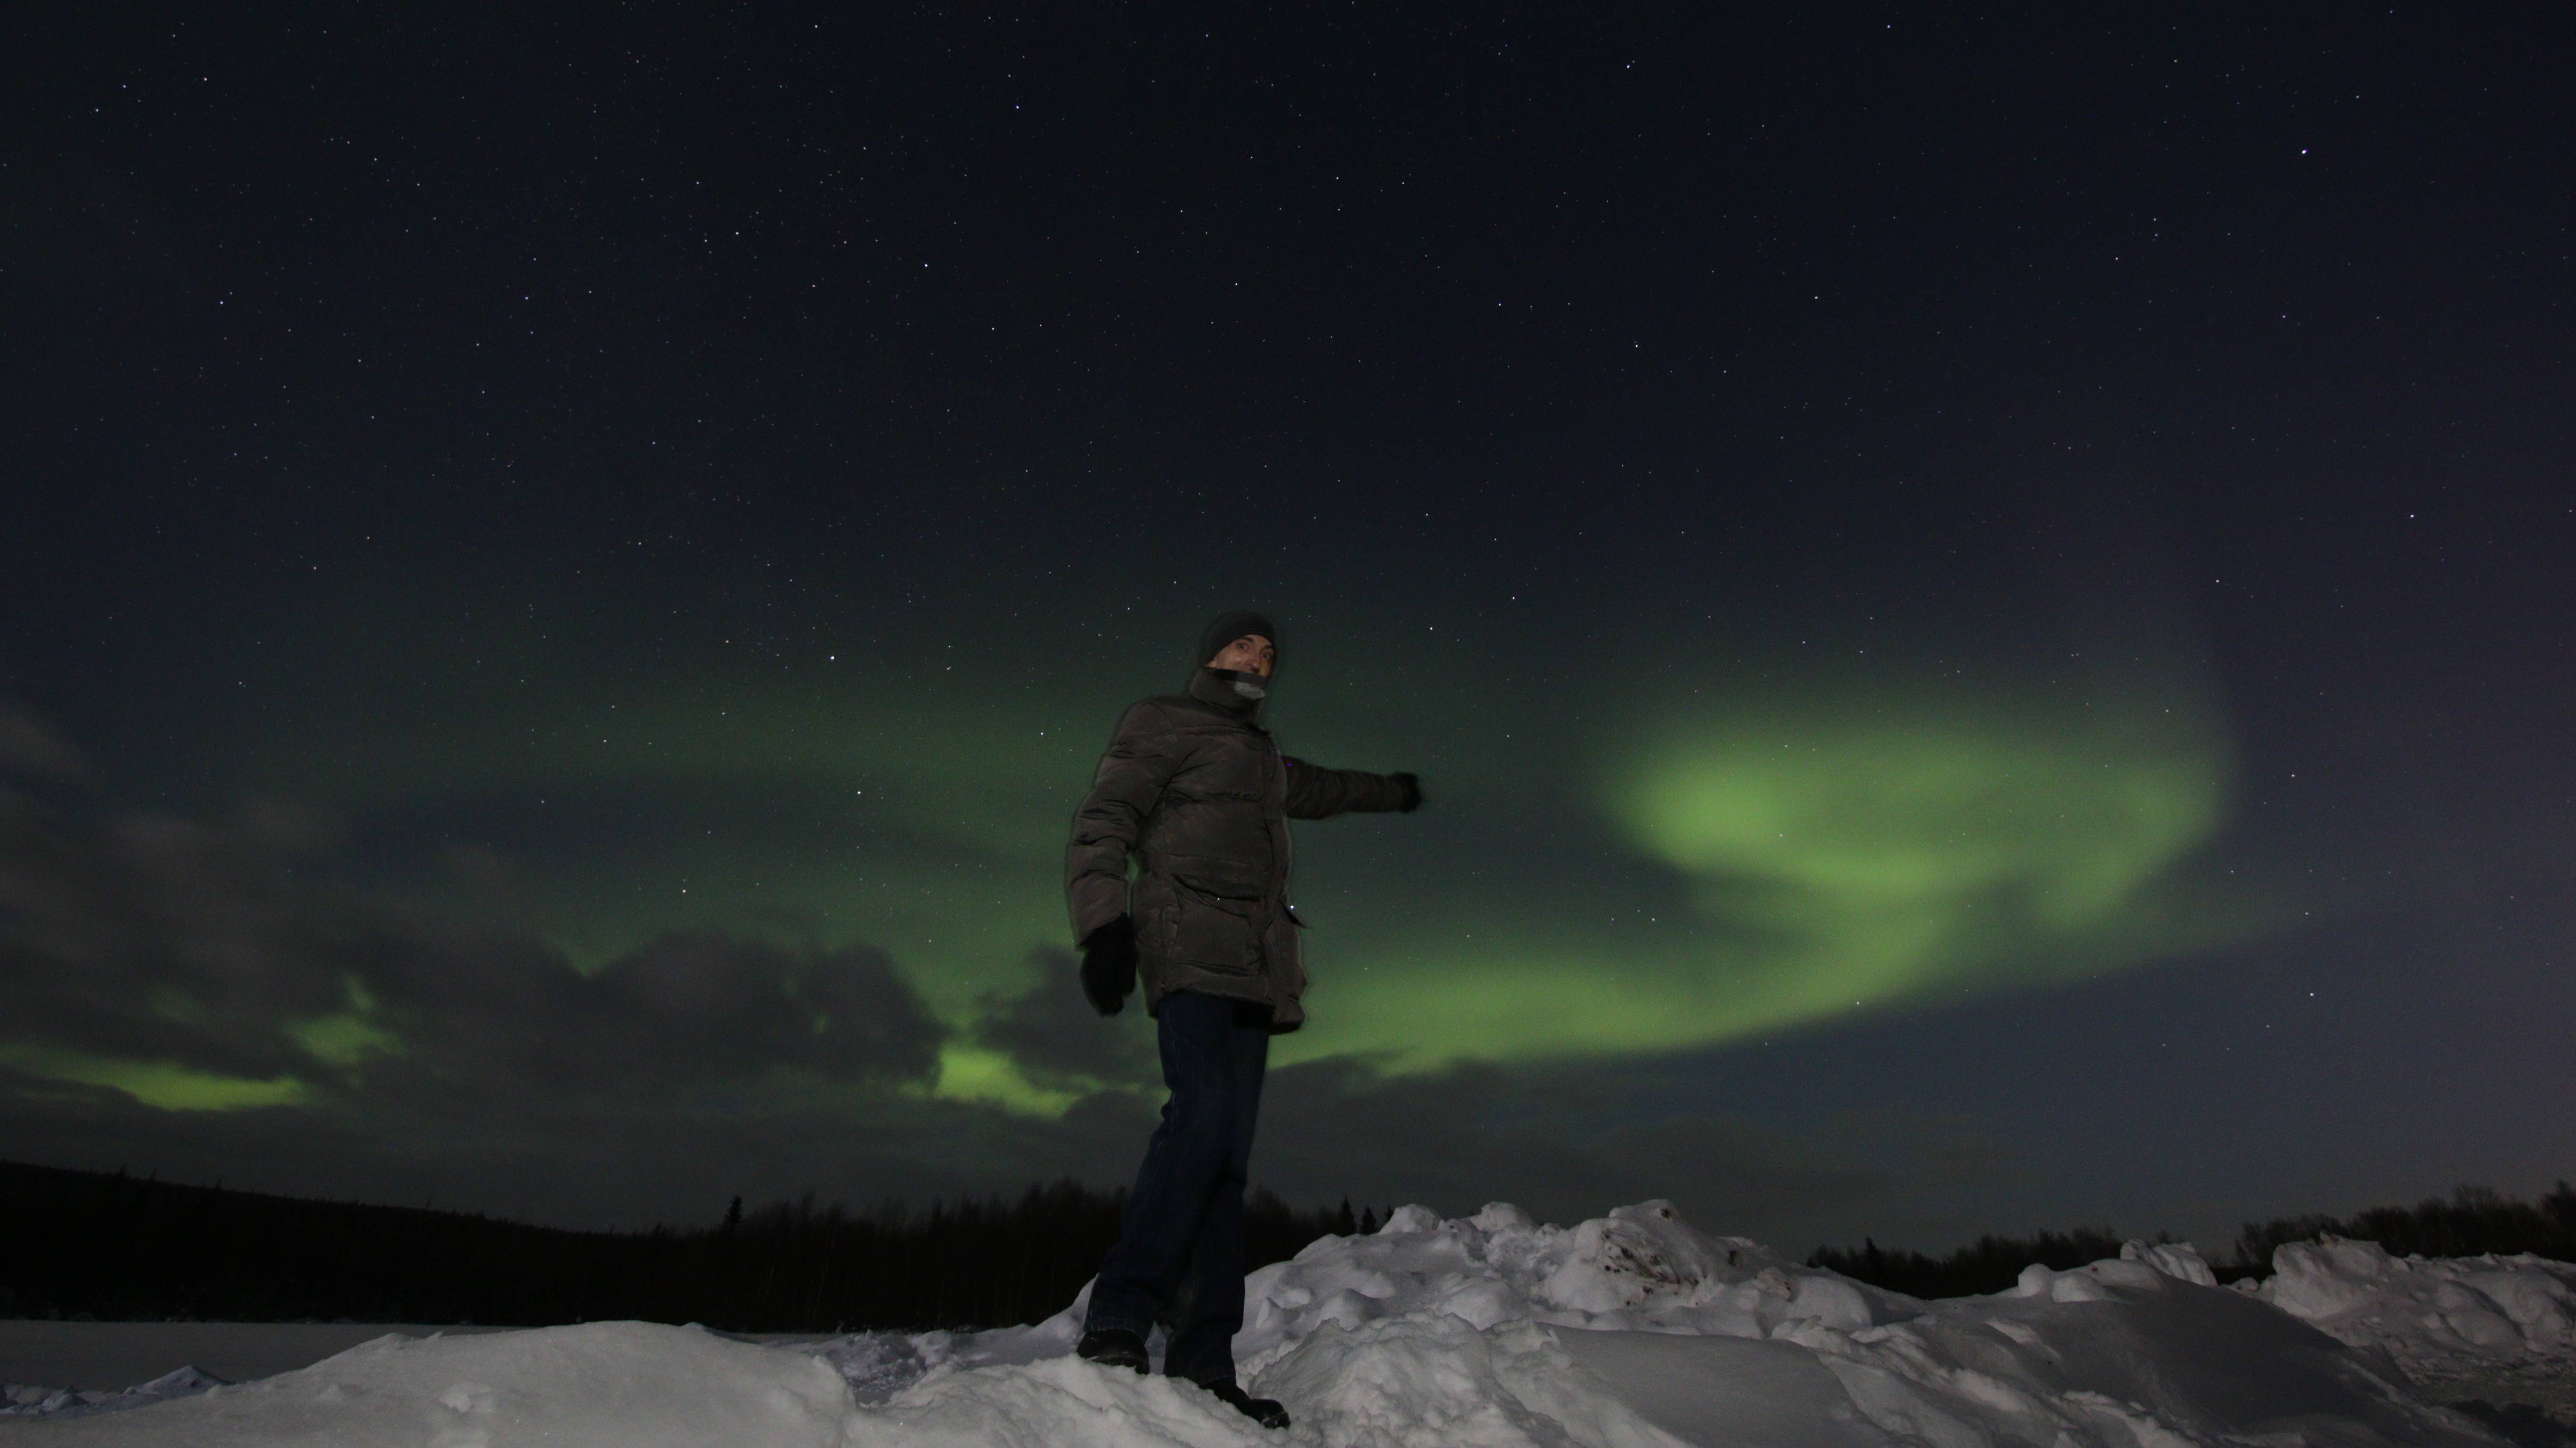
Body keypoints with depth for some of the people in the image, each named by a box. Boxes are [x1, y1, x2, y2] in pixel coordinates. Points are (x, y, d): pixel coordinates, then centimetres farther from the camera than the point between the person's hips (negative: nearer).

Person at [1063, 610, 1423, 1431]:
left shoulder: (1262, 758, 31)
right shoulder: (1165, 723, 9)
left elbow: (1316, 789, 52)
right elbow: (1102, 823, -2)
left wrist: (1392, 791, 67)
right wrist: (1103, 925, -18)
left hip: (1253, 966, 7)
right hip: (1192, 945, -7)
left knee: (1226, 1158, -4)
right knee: (1205, 1115, -27)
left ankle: (1204, 1364, -7)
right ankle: (1120, 1317, -27)